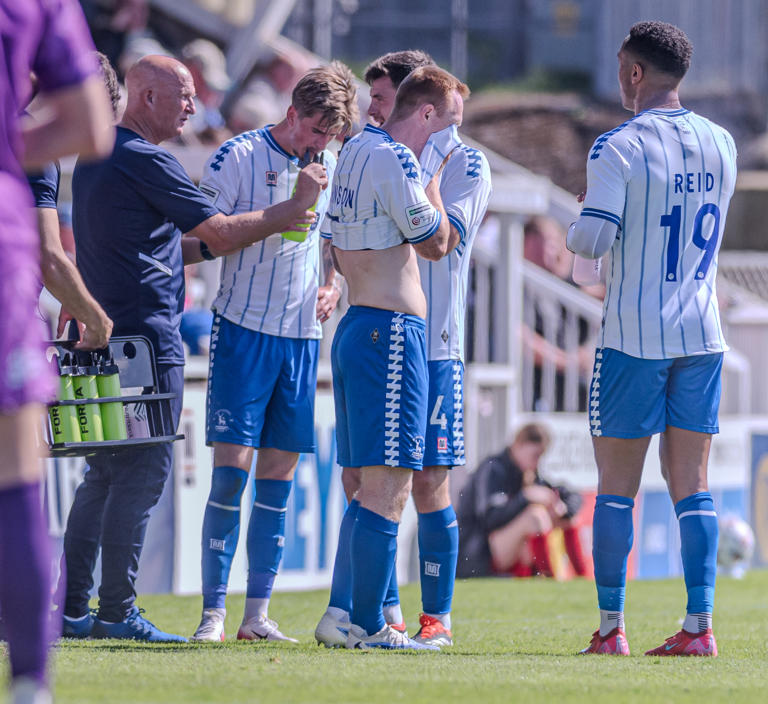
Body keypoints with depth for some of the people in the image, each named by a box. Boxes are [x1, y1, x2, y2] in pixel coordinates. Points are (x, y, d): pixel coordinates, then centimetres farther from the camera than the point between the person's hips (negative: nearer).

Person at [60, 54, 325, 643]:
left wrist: (269, 227, 18)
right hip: (149, 339, -10)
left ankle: (73, 609, 11)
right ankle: (118, 612, -8)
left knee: (105, 474, 12)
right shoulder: (145, 162, -13)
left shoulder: (96, 157, 19)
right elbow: (219, 233, -12)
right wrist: (291, 208, -1)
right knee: (143, 473, -7)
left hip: (102, 338, 10)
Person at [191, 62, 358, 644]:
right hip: (244, 328, -5)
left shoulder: (331, 168, 10)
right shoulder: (239, 157, -6)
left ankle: (258, 613, 8)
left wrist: (333, 285, 4)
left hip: (303, 334, 5)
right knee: (232, 467, -9)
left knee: (279, 476, 4)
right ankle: (212, 611, -6)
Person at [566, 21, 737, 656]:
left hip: (633, 336, -5)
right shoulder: (721, 144, 8)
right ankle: (700, 625, 0)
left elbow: (592, 240, -16)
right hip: (702, 335, 5)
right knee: (691, 482, 6)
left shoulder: (619, 147, -10)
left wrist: (574, 230, 7)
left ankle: (611, 628, 1)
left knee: (617, 485, 2)